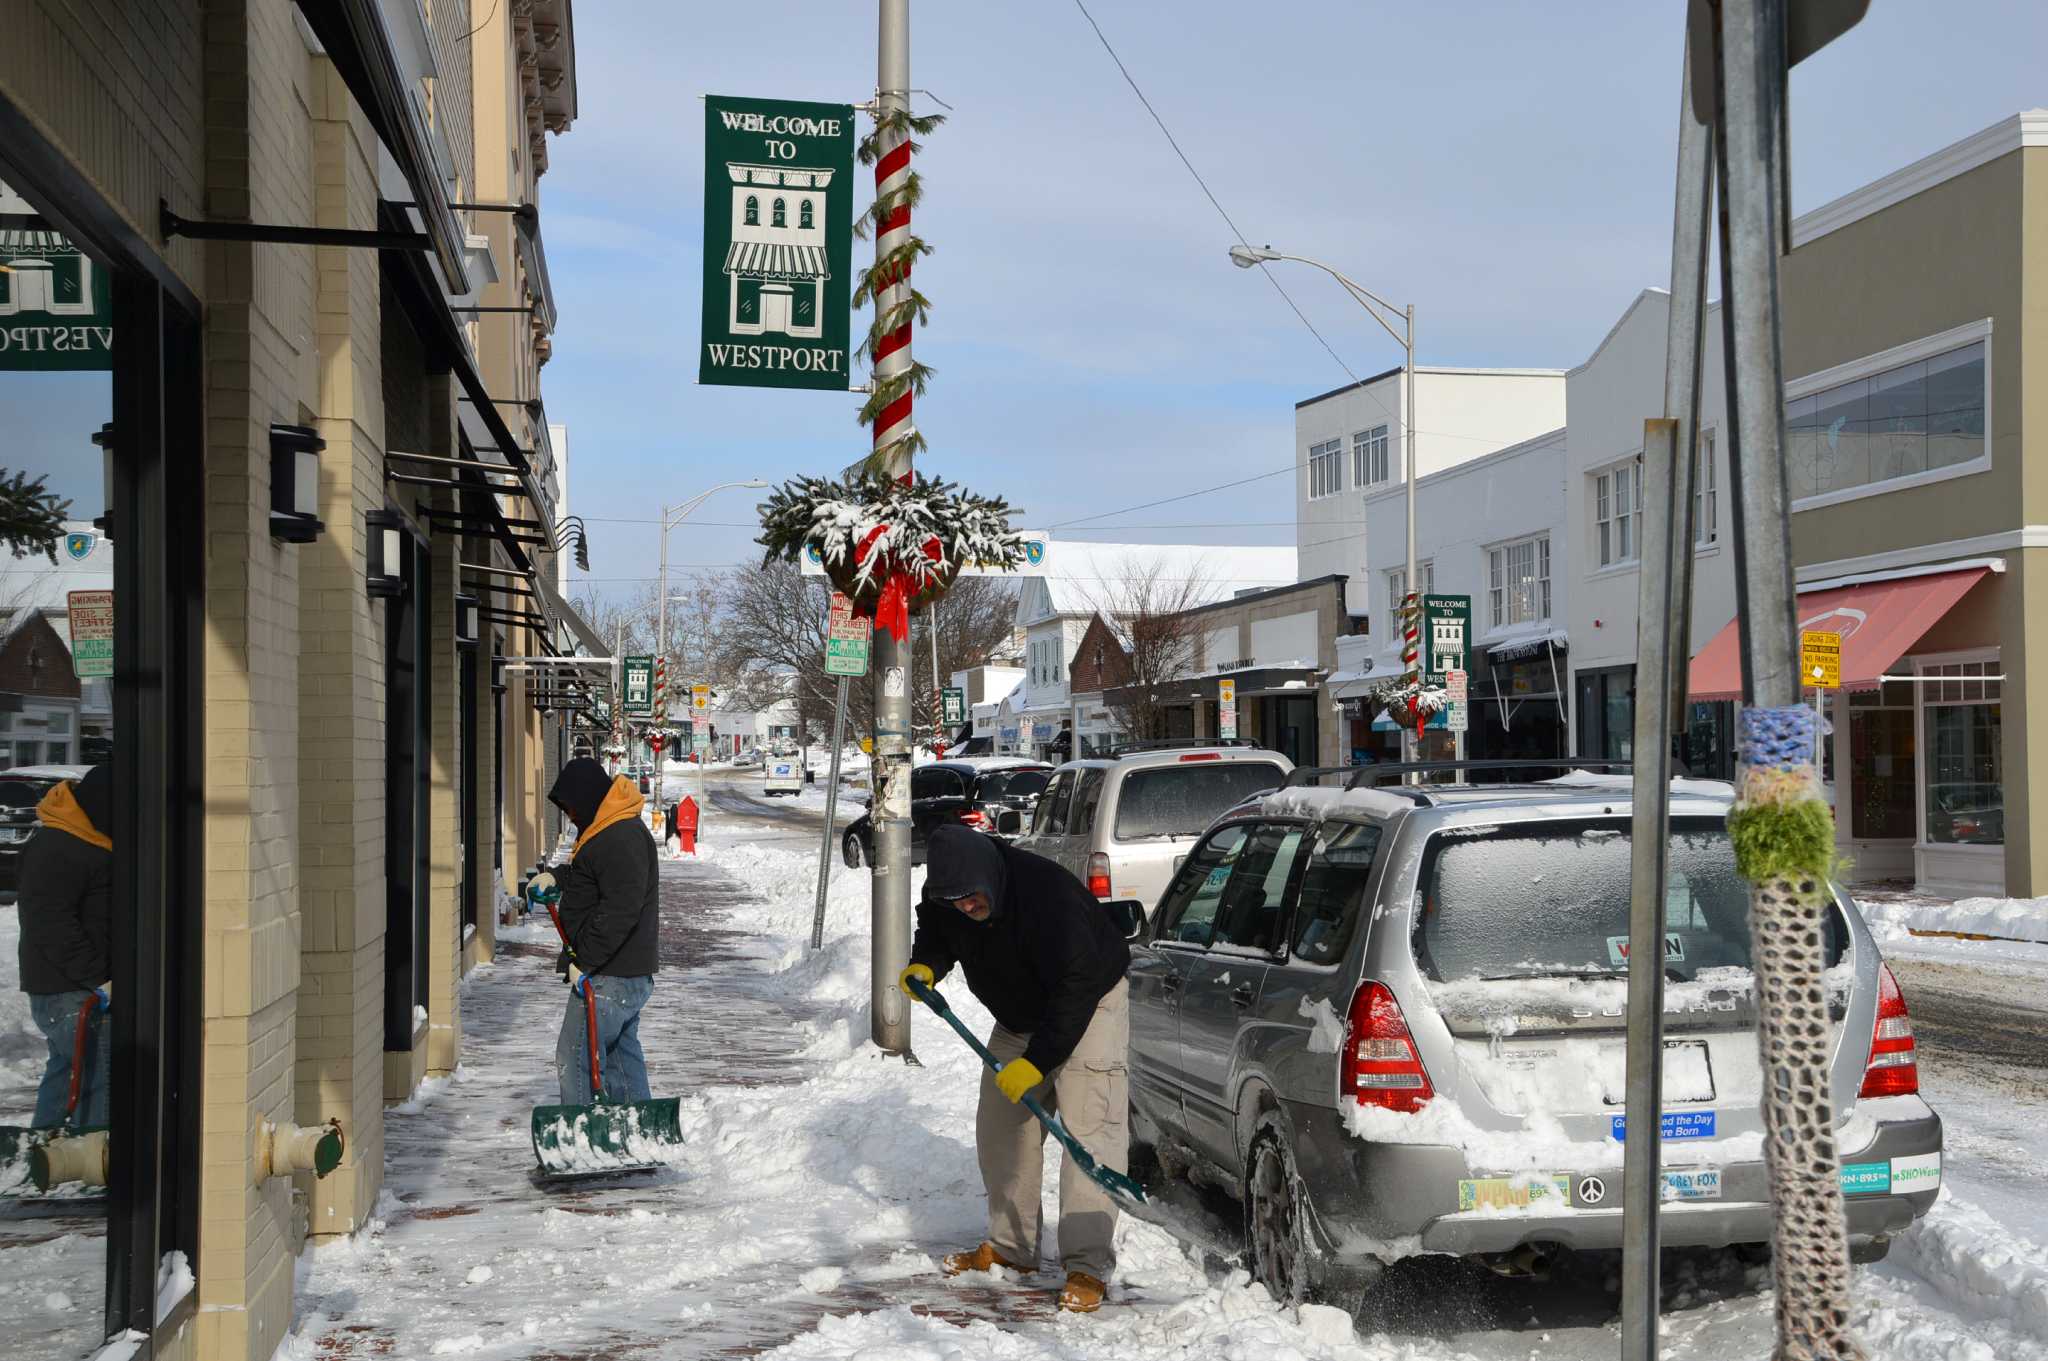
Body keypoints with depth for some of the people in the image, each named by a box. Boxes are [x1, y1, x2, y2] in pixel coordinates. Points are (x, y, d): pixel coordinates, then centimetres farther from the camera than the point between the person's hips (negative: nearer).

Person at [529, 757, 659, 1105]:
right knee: (622, 1051, 17)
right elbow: (589, 875, 35)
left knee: (575, 1056, -9)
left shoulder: (621, 838, -21)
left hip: (609, 977, -11)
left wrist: (585, 960, -25)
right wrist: (556, 878, 18)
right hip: (628, 971, 11)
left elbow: (621, 910, -28)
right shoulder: (608, 830, 14)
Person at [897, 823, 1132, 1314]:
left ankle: (1087, 1267, -19)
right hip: (1019, 1014, 7)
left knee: (1089, 1130, -17)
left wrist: (1037, 1061, -31)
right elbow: (935, 933, 10)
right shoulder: (945, 896, -14)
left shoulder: (1046, 893, -36)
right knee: (1000, 1127, 8)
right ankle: (1010, 1247, 21)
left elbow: (1075, 986, -33)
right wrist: (925, 965, -13)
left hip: (1089, 1007, -7)